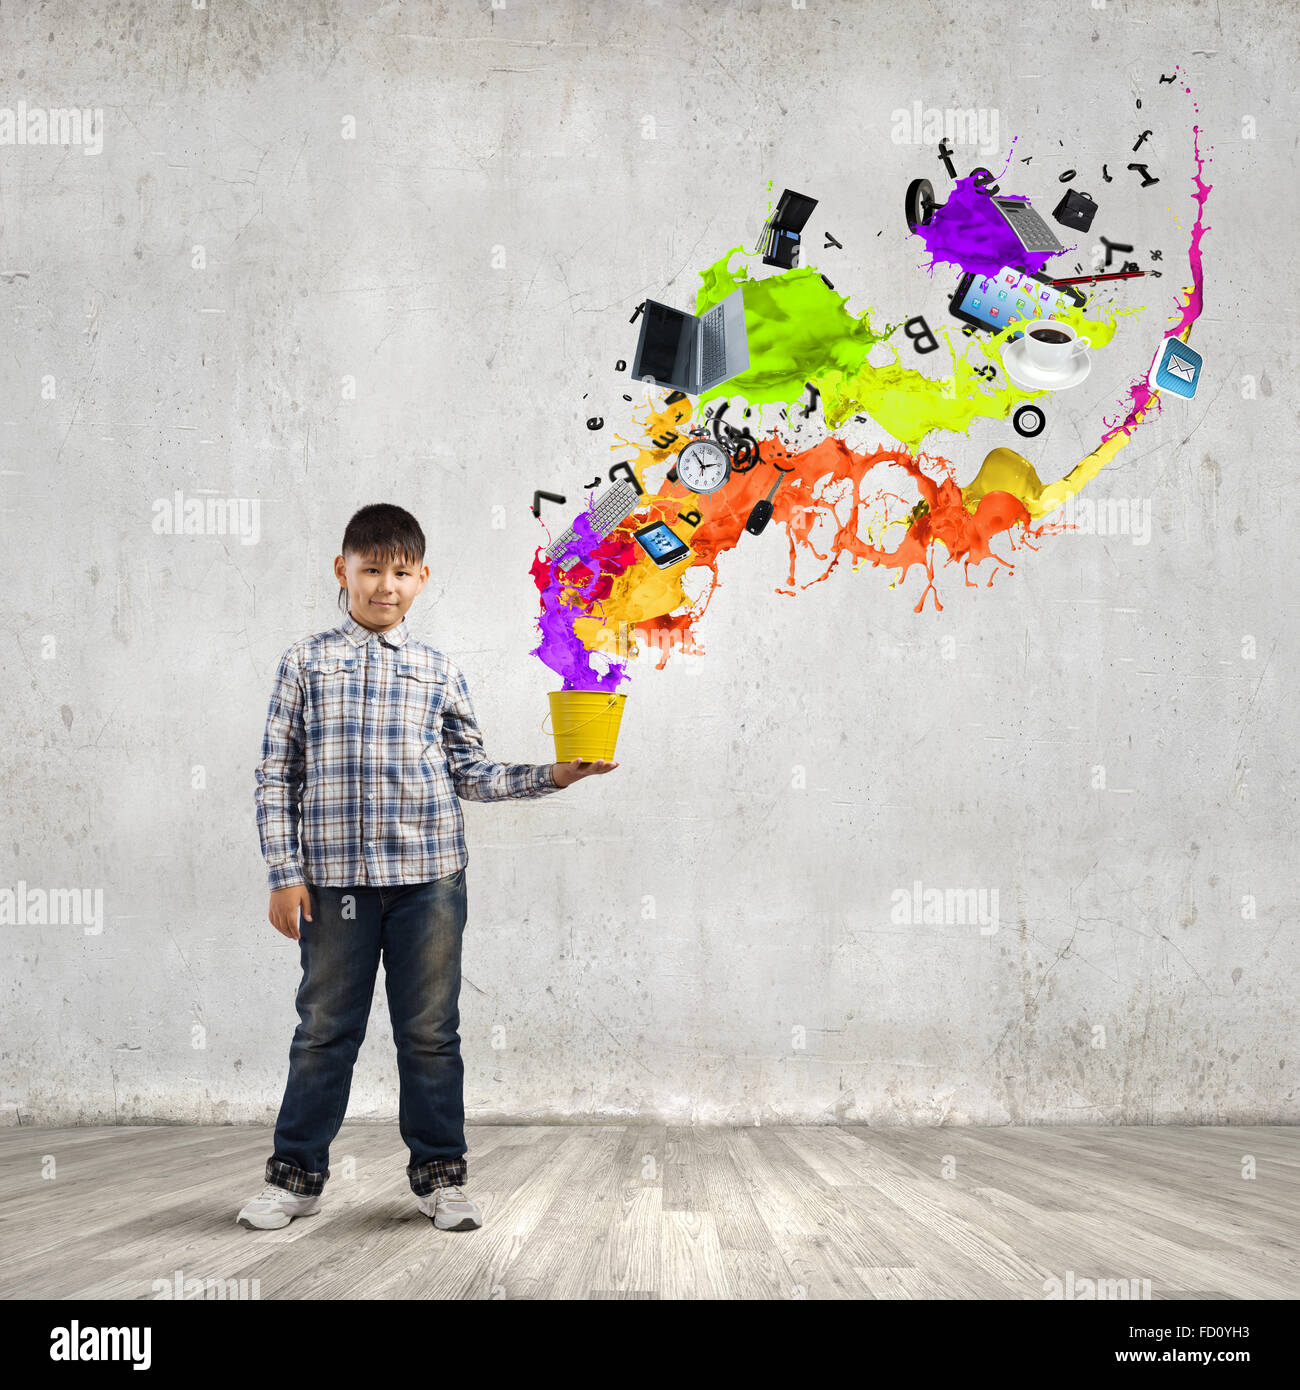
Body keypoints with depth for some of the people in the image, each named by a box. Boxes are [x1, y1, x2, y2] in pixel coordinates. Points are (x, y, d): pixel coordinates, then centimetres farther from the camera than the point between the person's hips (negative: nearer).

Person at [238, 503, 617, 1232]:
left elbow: (473, 775, 11)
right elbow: (277, 774, 3)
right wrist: (285, 873, -3)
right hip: (335, 874, -1)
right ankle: (296, 1173, 20)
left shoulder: (440, 672, 9)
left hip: (427, 873, 1)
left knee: (431, 1030, 7)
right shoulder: (307, 662, 5)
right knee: (325, 1029, 7)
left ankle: (440, 1174, 18)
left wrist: (552, 776, -1)